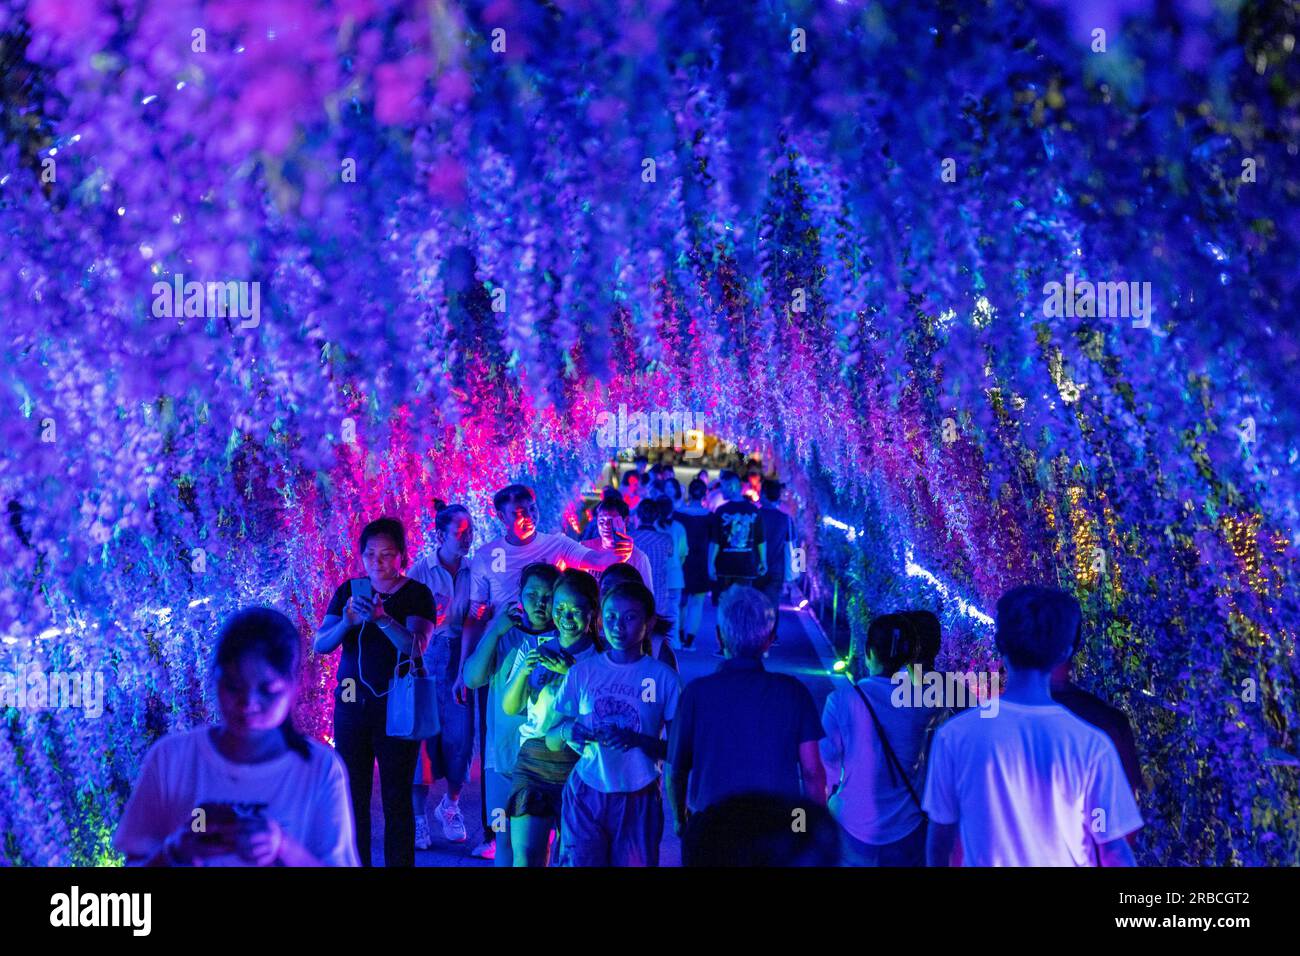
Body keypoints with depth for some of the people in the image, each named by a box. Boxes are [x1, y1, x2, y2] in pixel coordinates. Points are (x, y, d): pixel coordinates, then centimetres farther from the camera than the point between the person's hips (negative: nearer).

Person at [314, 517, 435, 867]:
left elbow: (416, 645, -19)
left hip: (396, 707, -3)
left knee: (396, 799, -3)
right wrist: (347, 622, -20)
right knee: (353, 797, 4)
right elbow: (320, 644, 0)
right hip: (352, 704, 3)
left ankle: (399, 863, 5)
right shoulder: (349, 590, 7)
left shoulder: (416, 595, -3)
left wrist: (382, 618, -35)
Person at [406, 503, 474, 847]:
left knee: (460, 735, 0)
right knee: (423, 733, -3)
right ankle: (419, 815, 6)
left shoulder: (475, 572, 1)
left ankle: (450, 805, 24)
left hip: (462, 660, 1)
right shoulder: (420, 571, -1)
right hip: (426, 660, -1)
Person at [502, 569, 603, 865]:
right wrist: (522, 672, -10)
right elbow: (510, 708, 7)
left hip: (579, 764, -2)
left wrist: (573, 673, -18)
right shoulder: (534, 651, 9)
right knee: (525, 856, -7)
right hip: (533, 761, 2)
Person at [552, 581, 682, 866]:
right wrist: (567, 731, -17)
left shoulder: (663, 677, -4)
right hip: (585, 796, 1)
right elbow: (551, 740, 6)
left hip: (639, 800, -1)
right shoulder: (583, 671, 2)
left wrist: (638, 741, -22)